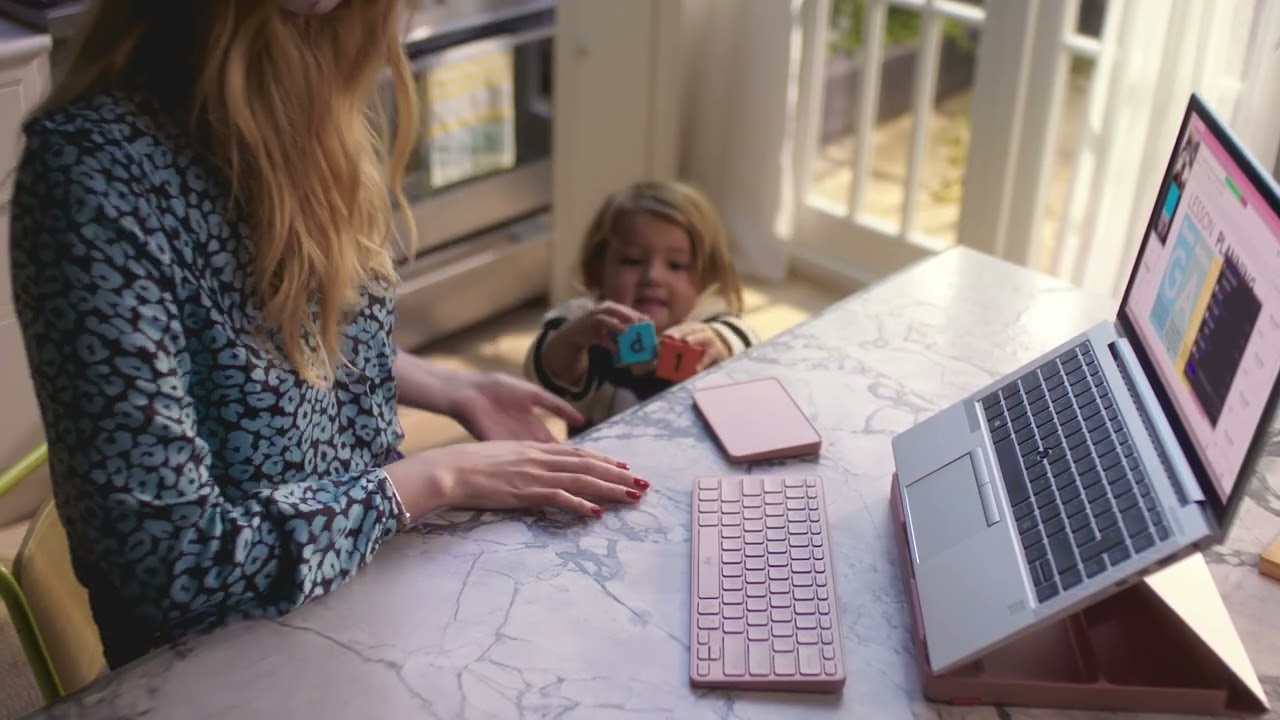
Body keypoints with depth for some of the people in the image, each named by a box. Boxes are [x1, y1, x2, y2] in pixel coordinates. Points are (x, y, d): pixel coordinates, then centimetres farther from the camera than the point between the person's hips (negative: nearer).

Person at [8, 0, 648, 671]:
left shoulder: (292, 106, -3)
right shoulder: (98, 169, -27)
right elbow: (175, 559, -28)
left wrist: (456, 392, 0)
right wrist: (440, 477, -20)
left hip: (371, 553, 7)